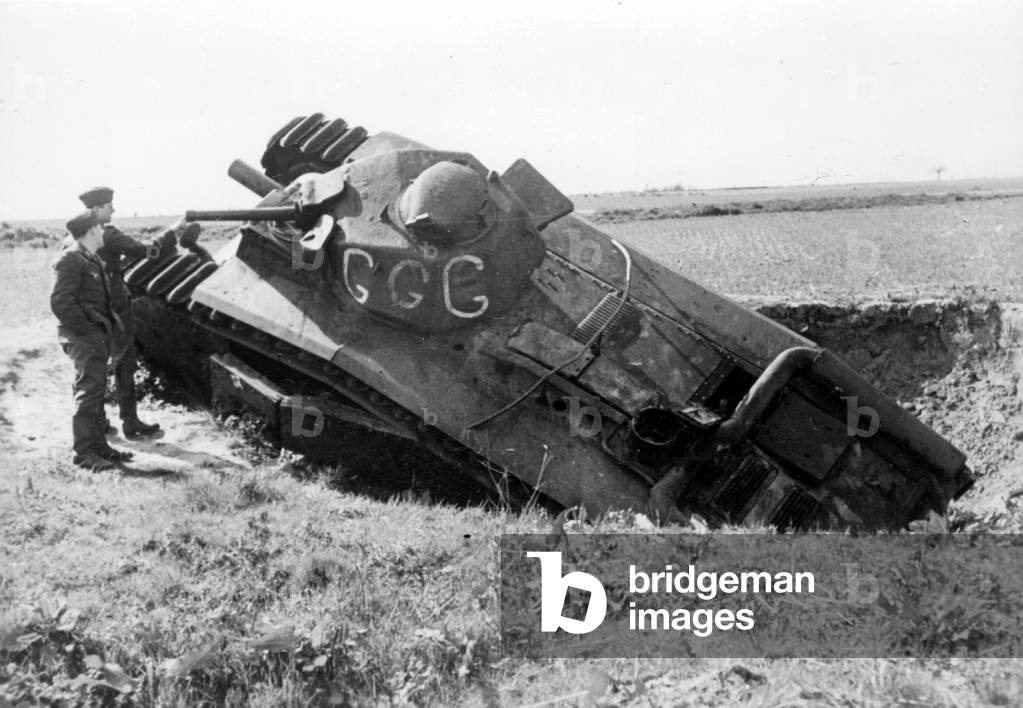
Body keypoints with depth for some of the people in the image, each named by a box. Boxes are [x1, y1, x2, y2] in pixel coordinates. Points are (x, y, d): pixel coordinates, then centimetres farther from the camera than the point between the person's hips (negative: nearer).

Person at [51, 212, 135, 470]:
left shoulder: (92, 260, 20)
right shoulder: (70, 260, -11)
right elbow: (60, 302, -19)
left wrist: (111, 322, 12)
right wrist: (87, 330, -20)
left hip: (97, 335, 10)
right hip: (82, 337, -10)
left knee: (97, 390, 13)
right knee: (89, 390, -10)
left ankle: (98, 445, 20)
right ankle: (83, 452, -5)